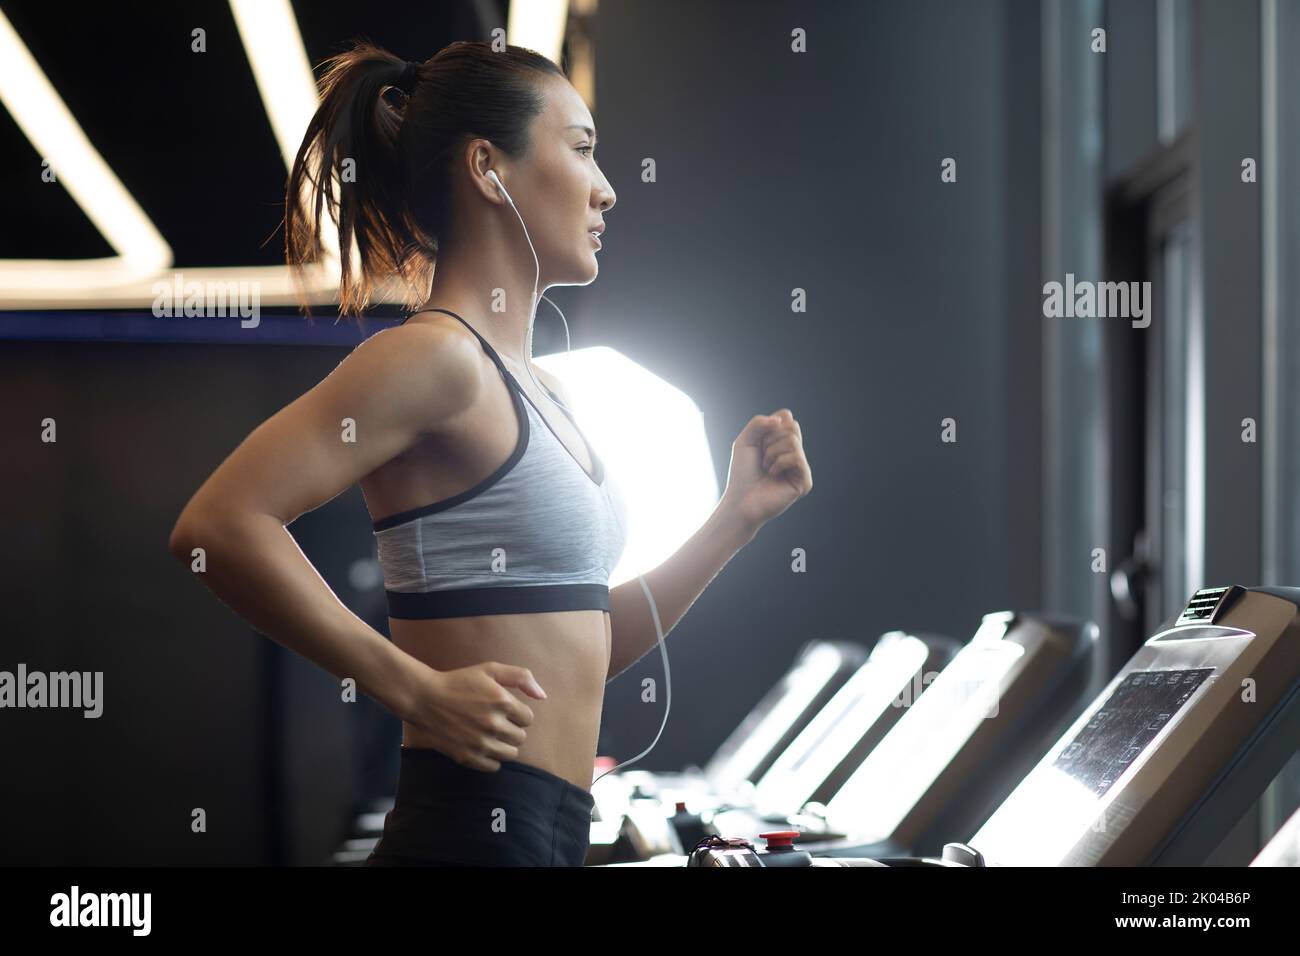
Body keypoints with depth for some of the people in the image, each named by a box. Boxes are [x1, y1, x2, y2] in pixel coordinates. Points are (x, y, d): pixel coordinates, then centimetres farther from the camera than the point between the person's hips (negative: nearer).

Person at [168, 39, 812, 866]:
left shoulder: (540, 392, 15)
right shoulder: (436, 353, -12)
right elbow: (221, 524, -23)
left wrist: (739, 517, 10)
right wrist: (418, 689, -21)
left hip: (549, 828, 9)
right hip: (472, 827, -9)